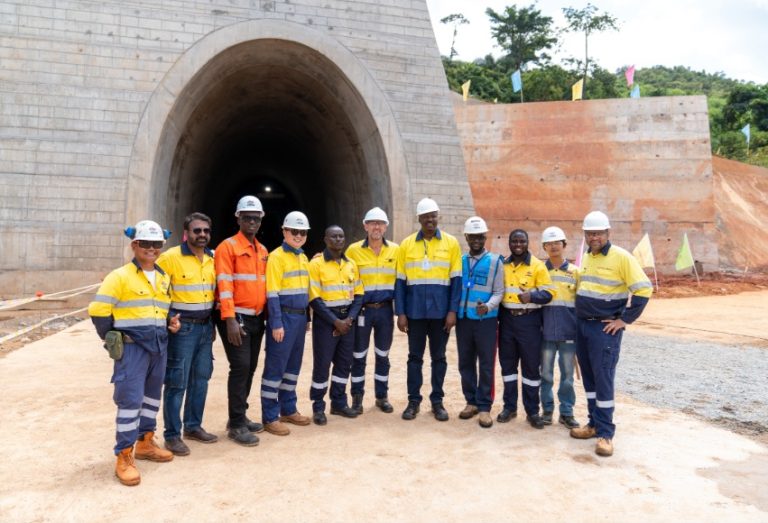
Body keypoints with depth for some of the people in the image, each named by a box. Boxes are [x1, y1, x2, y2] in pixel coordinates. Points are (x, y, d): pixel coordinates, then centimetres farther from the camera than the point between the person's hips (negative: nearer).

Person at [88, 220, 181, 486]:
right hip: (132, 346, -7)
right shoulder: (120, 276, -8)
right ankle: (124, 457, 2)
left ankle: (145, 442, 33)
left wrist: (171, 322, 5)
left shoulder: (164, 278, 13)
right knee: (130, 399, -8)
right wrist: (113, 339, -7)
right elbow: (98, 310, -10)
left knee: (152, 396, 16)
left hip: (159, 345, 7)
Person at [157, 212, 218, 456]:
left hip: (205, 326, 7)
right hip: (182, 327, -6)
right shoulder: (170, 257, -11)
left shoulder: (213, 258, 8)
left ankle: (193, 426, 28)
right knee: (177, 382, -1)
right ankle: (172, 435, 10)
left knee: (200, 379, 14)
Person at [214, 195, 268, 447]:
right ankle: (236, 425, 2)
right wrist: (230, 320, -21)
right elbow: (224, 286, -15)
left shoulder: (263, 251, 14)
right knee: (240, 367, -9)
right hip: (236, 318, -7)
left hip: (257, 318, 7)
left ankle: (240, 416, 25)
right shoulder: (228, 247, -8)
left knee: (250, 368, 12)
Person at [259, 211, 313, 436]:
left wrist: (306, 317, 17)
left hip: (300, 317, 8)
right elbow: (272, 293, -15)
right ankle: (270, 417, 7)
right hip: (284, 317, -8)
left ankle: (288, 409, 27)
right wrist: (276, 323, -18)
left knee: (293, 366, 15)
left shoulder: (304, 258, 14)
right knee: (275, 367, -1)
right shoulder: (276, 257, -10)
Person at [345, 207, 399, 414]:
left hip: (385, 310, 2)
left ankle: (382, 396, 25)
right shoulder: (354, 250, -4)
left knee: (383, 355, 12)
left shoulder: (395, 250, 1)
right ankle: (357, 397, 21)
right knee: (359, 356, 7)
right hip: (362, 310, -1)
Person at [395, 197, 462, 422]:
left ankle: (437, 401, 21)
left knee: (438, 357, 9)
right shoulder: (406, 244, 3)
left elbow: (456, 280, 0)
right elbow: (400, 281, 3)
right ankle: (413, 400, 20)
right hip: (415, 311, 1)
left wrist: (453, 311, -7)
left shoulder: (451, 243, 1)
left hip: (440, 311, 0)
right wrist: (400, 313, -3)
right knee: (415, 356, 9)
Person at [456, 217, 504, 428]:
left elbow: (499, 292, -2)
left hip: (486, 319, -3)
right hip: (463, 318, 3)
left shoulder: (495, 261, 1)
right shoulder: (459, 260, 9)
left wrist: (488, 306, -19)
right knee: (465, 362, 10)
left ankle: (484, 407, 10)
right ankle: (471, 402, 23)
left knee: (486, 364, 1)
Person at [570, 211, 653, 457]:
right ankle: (594, 423, 24)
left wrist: (625, 320, -13)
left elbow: (643, 289, -14)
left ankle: (605, 433, 3)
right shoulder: (586, 257, 11)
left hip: (605, 328, -7)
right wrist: (580, 317, 14)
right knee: (589, 378, 13)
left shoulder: (621, 257, -11)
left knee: (603, 380, -5)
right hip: (582, 326, 7)